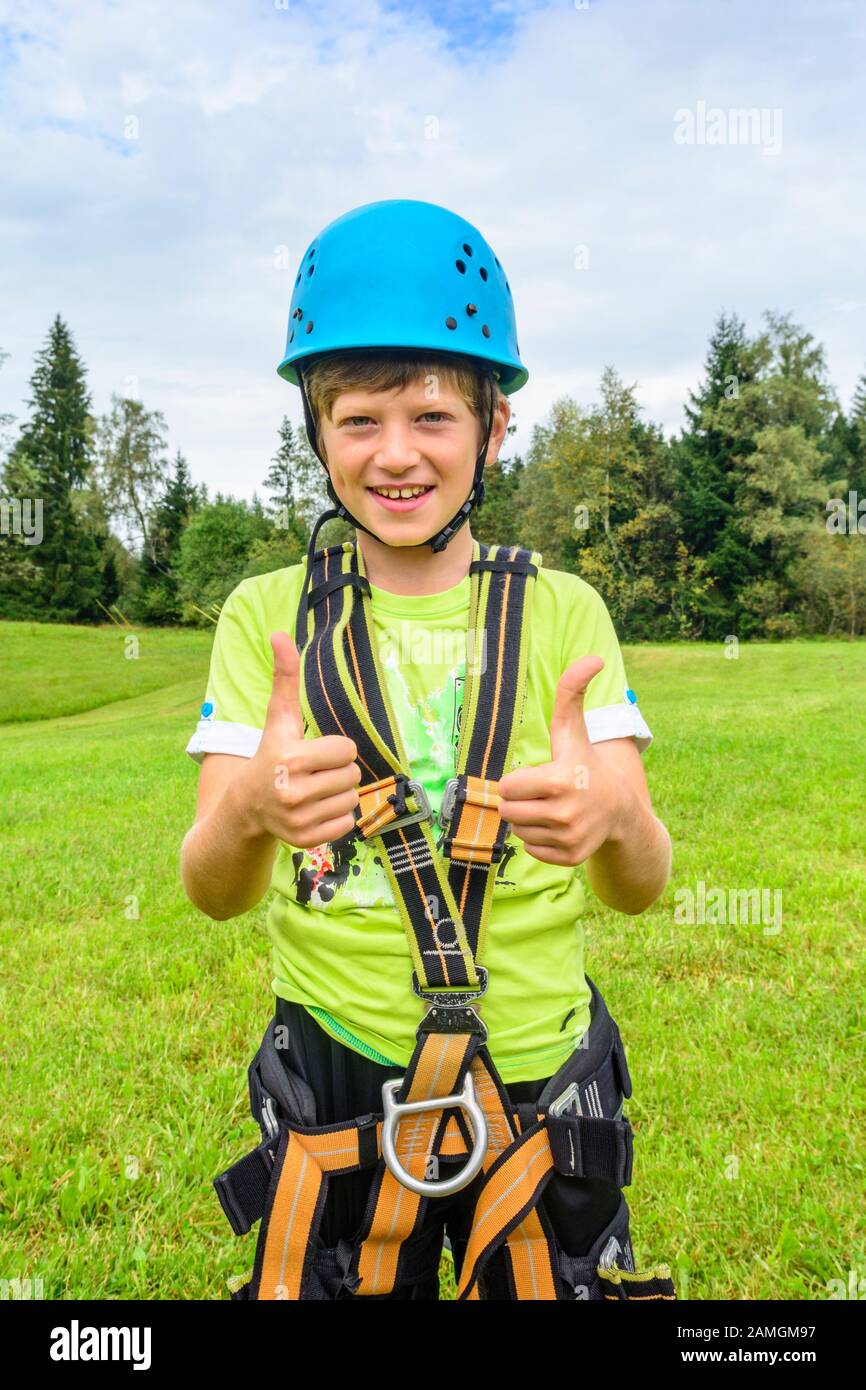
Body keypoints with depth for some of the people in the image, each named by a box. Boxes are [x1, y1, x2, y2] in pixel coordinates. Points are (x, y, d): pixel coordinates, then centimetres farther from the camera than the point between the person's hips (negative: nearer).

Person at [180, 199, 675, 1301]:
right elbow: (211, 892, -12)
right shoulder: (265, 612, -4)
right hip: (336, 1070, 0)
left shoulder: (564, 611, -4)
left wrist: (608, 818, -34)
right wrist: (249, 814, -35)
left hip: (539, 1073, 1)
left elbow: (642, 887, -11)